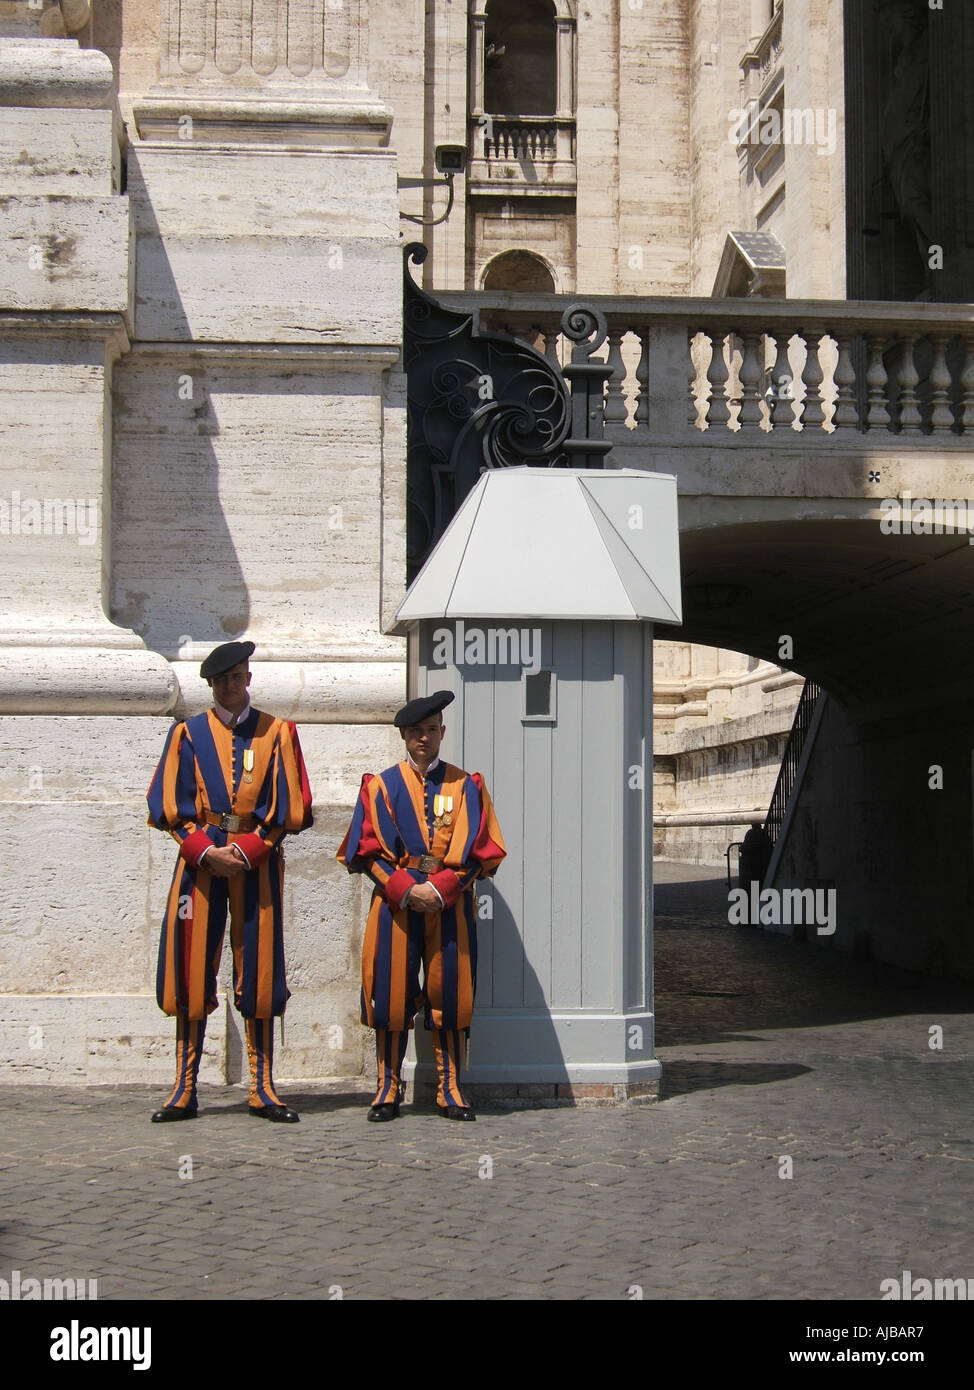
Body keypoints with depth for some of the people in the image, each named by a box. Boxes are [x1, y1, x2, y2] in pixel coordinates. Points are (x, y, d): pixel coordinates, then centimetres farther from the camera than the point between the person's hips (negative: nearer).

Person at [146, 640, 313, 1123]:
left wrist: (247, 851, -9)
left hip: (258, 863, 0)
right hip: (199, 861, 1)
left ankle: (263, 1089, 6)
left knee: (259, 974, 0)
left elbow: (290, 808, 2)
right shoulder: (188, 734, 10)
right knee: (192, 973, -1)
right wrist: (206, 851, -10)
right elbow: (168, 806, 3)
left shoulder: (277, 733, 8)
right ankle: (185, 1090, 4)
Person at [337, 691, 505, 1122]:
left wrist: (439, 889, -13)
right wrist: (405, 889, -12)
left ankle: (450, 1091, 10)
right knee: (391, 994, 0)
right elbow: (368, 851, 2)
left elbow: (476, 852, 1)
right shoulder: (382, 786, 8)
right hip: (395, 902, 0)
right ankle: (389, 1088, 10)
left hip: (450, 903, 0)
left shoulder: (465, 786, 8)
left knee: (450, 995, 1)